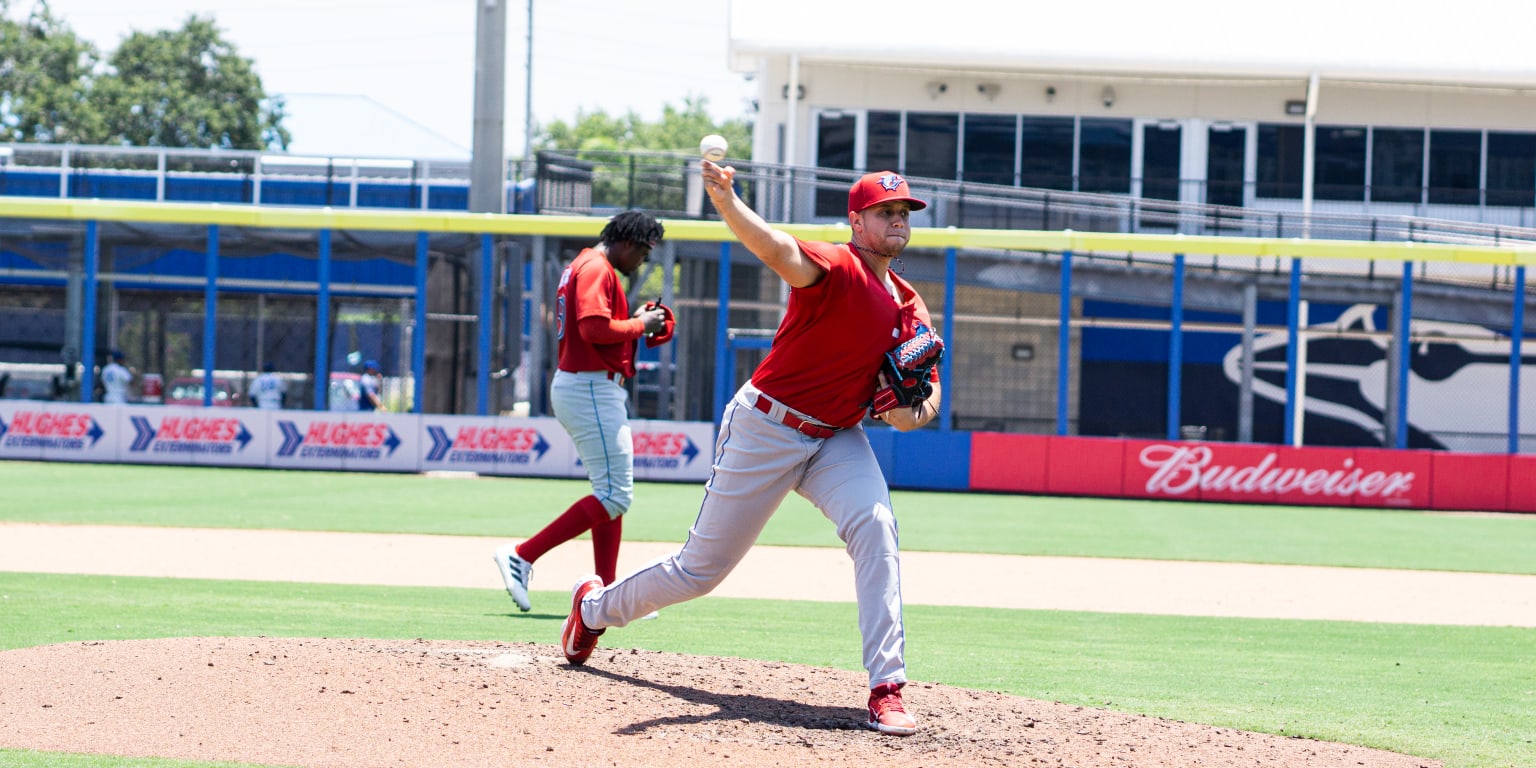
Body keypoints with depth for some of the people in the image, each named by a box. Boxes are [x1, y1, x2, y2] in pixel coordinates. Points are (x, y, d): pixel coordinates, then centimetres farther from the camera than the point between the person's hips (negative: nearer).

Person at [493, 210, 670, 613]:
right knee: (615, 496, -12)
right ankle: (521, 556, -15)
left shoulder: (581, 267, 20)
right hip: (591, 388, -11)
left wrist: (636, 323, 11)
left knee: (612, 494, 13)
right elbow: (594, 328, -25)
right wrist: (639, 325, -11)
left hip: (575, 386, 11)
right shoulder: (596, 269, -12)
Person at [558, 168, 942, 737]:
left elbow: (929, 392, 9)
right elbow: (776, 248, -39)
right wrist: (725, 201, -59)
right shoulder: (836, 268, -18)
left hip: (837, 439, 5)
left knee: (875, 525, -26)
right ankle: (595, 606, 36)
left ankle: (886, 689, -26)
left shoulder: (910, 308, 4)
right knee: (702, 567, 6)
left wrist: (915, 412, -17)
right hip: (765, 430, -5)